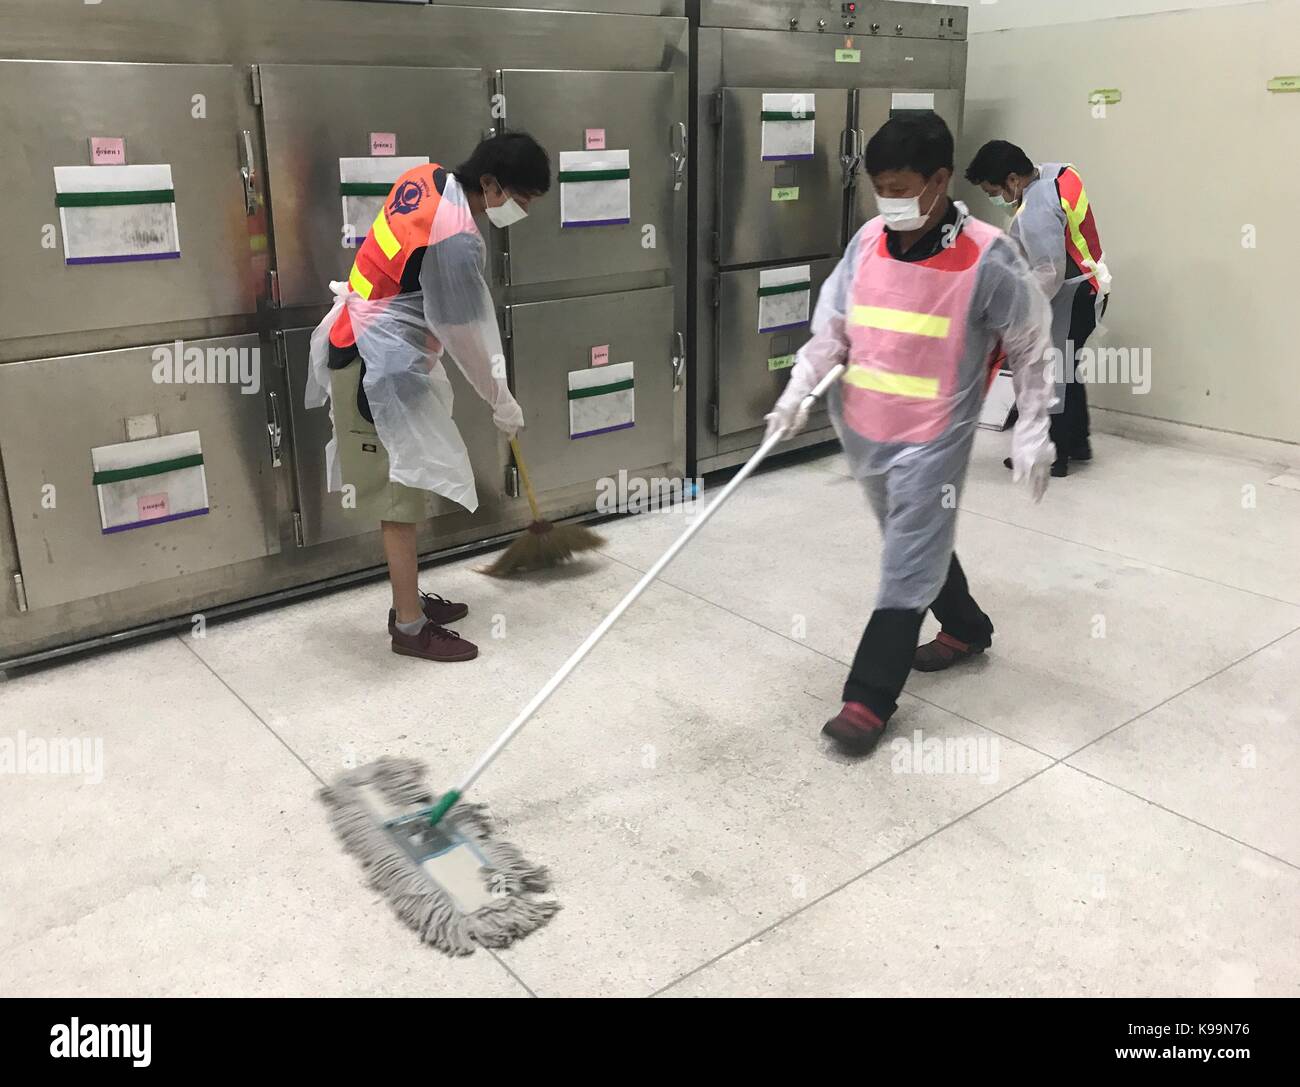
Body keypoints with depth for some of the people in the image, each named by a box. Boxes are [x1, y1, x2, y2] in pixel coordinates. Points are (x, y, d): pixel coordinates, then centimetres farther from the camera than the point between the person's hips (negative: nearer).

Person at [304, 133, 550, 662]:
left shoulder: (427, 177, 1)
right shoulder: (456, 241, -26)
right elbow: (463, 339, -17)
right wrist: (503, 404, -4)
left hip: (382, 351, 10)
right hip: (378, 368, -10)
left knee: (407, 486, 16)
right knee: (401, 493, -3)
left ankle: (408, 596, 28)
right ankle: (410, 626, 6)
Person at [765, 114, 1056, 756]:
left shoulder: (988, 258, -14)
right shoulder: (868, 242, 0)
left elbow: (1031, 349, -4)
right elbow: (832, 326, 5)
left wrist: (1032, 432, -7)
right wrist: (797, 392, -9)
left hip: (933, 439, -6)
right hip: (863, 429, 6)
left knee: (908, 568, -2)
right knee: (917, 544, 22)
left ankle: (868, 701, 5)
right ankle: (966, 629, 46)